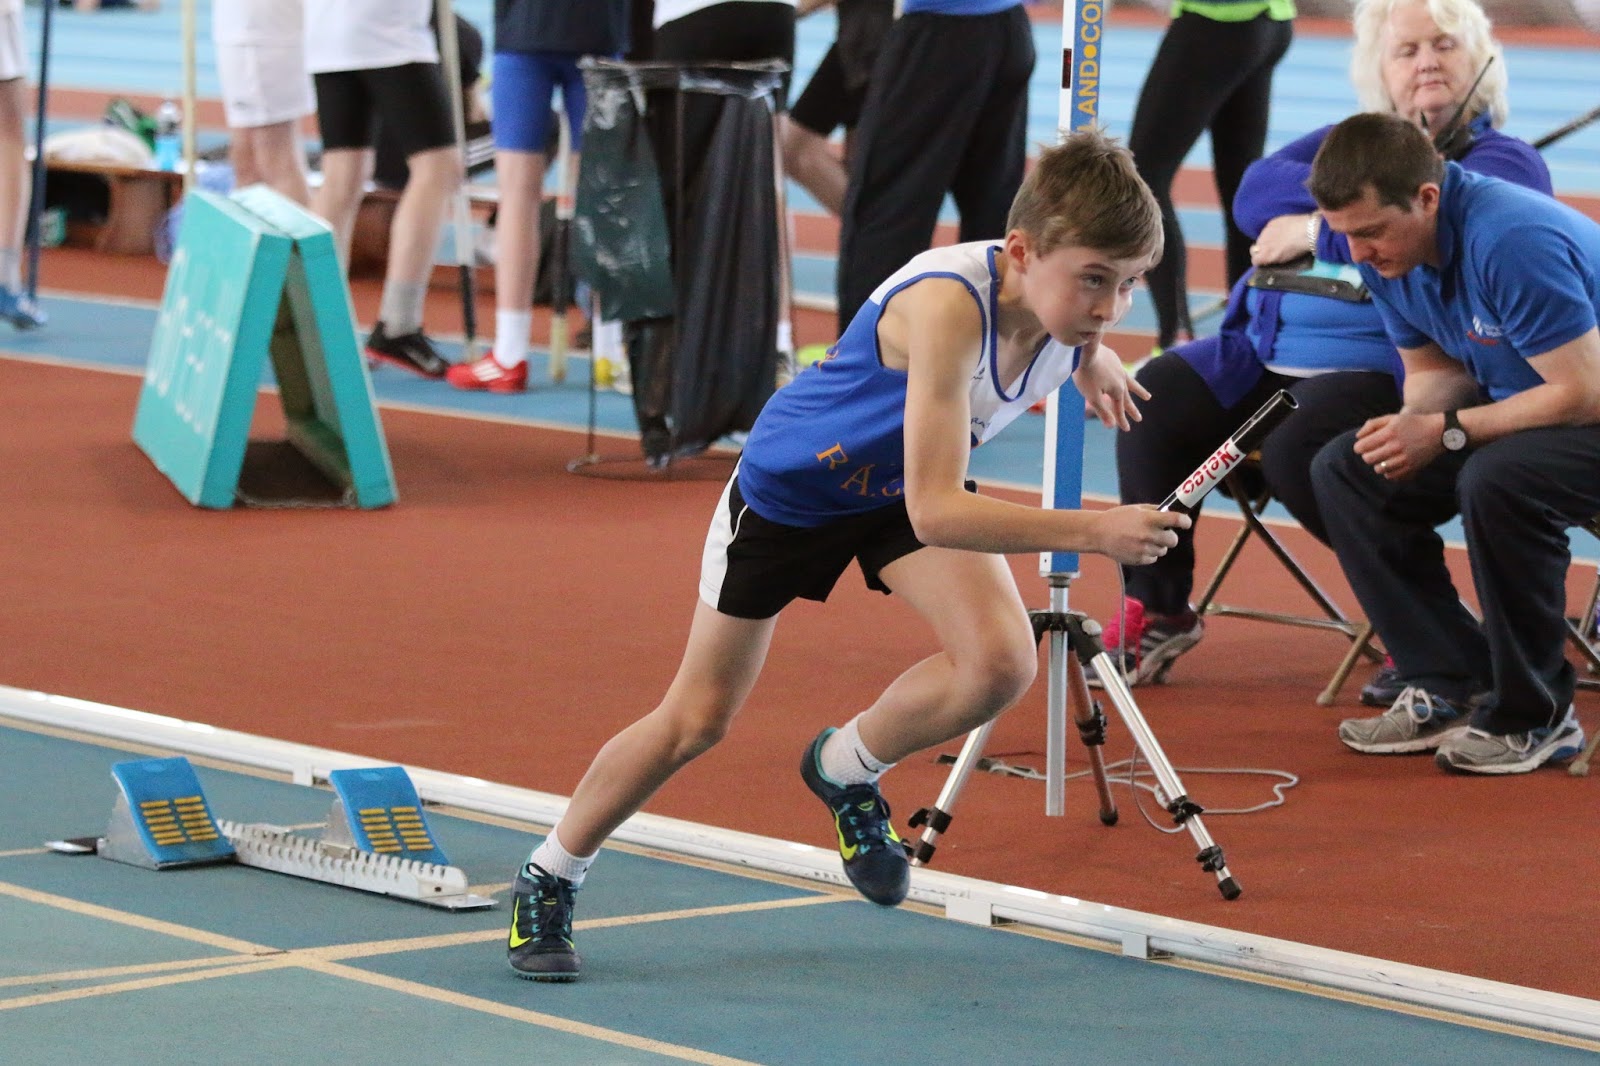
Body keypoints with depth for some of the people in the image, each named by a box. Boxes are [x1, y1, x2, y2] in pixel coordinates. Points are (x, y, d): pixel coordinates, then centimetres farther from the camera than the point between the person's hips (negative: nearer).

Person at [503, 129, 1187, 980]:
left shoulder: (1072, 293, -23)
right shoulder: (946, 306, -44)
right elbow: (935, 511, -49)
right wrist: (1090, 531, -56)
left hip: (902, 484, 5)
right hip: (787, 485, -5)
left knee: (1002, 663, -20)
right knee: (696, 719, 6)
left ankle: (847, 769, 9)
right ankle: (548, 880, 29)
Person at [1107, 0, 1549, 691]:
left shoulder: (1503, 161, 2)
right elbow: (1255, 194, 6)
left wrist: (1315, 231, -7)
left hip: (1391, 367, -7)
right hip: (1270, 351, 7)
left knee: (1298, 449, -32)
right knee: (1156, 397, -11)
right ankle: (1156, 612, 1)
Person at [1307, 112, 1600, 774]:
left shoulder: (1512, 241, -30)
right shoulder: (1387, 250, -3)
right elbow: (1435, 369, 10)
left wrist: (1446, 431, -26)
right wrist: (1409, 426, -14)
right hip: (1518, 406, 9)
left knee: (1495, 480, -37)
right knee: (1343, 470, -2)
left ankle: (1534, 718, -18)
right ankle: (1451, 688, -2)